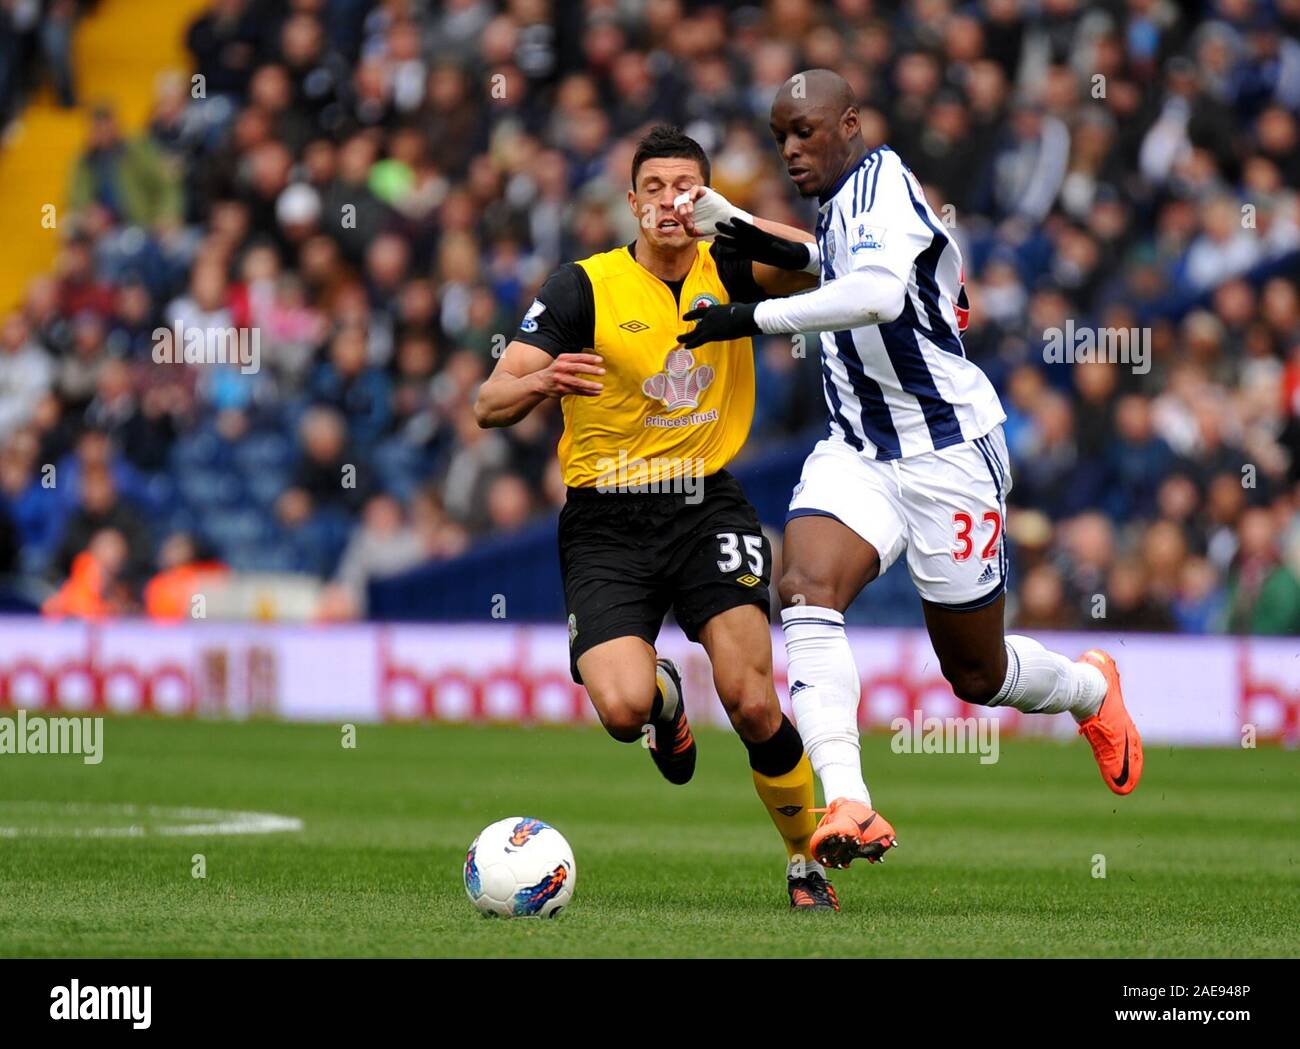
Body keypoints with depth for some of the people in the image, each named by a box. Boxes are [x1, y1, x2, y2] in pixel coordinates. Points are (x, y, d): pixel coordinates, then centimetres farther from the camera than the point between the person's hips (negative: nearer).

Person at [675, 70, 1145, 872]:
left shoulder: (881, 184, -18)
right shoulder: (841, 200, 9)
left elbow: (877, 293, -38)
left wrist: (754, 318, -37)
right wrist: (791, 254, 15)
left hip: (948, 452, -7)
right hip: (859, 449, 8)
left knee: (975, 675, 5)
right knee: (807, 589, -23)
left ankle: (1092, 689, 40)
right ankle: (848, 806, -34)